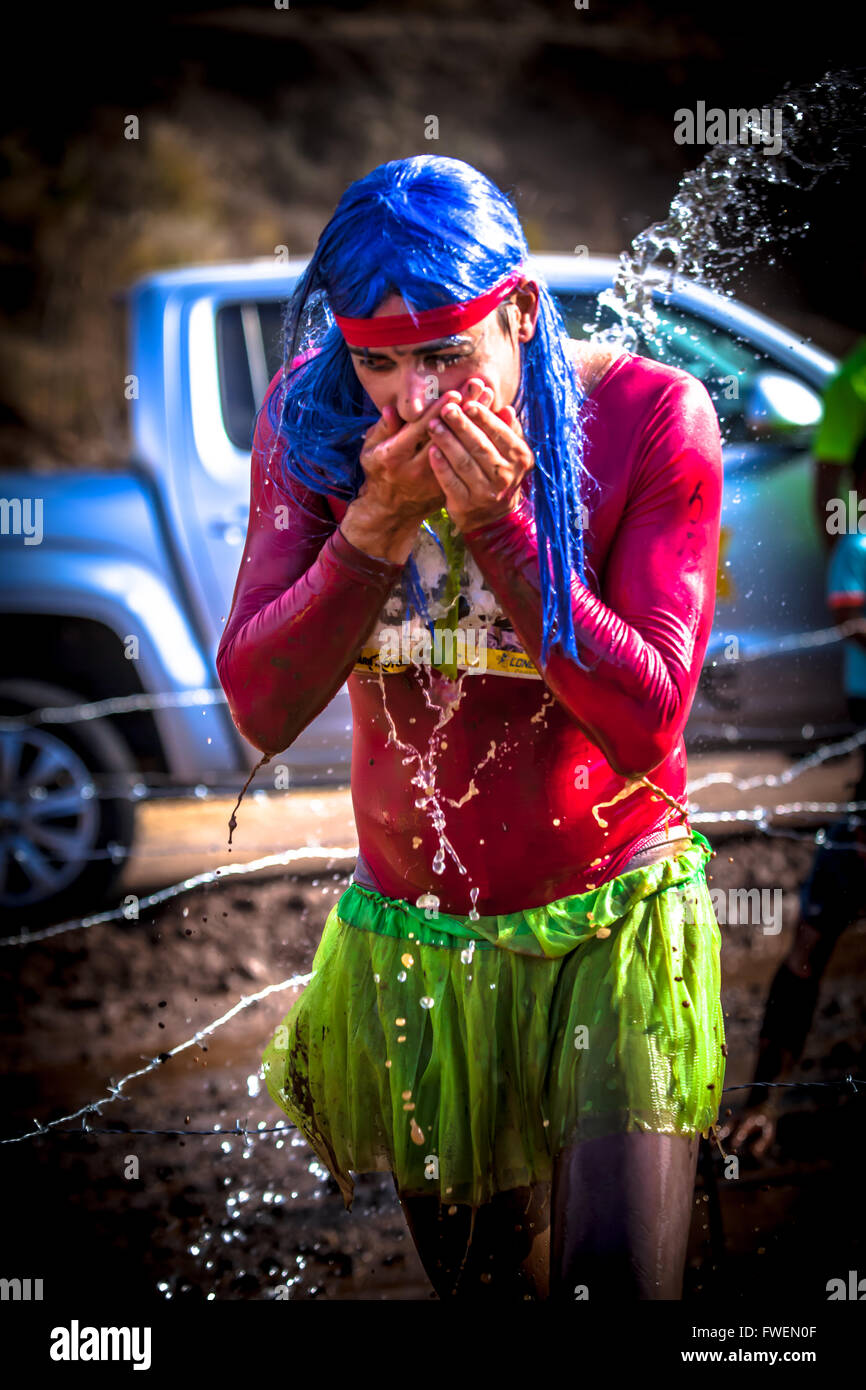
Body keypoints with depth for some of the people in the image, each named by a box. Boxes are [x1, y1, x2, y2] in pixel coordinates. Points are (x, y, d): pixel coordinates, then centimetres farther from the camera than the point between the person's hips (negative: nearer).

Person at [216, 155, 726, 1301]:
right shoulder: (311, 420, -7)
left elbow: (645, 721, -20)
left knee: (614, 1279, -14)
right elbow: (261, 710, -13)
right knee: (479, 1276, 15)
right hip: (413, 940, 3)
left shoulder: (653, 418, -15)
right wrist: (380, 520, -25)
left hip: (614, 927, -3)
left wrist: (498, 519, -29)